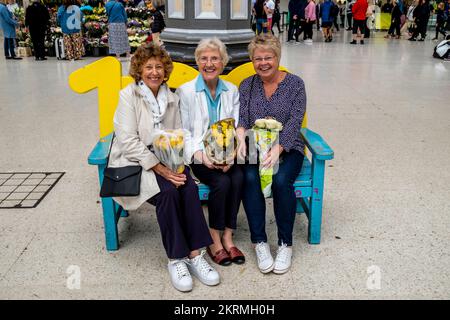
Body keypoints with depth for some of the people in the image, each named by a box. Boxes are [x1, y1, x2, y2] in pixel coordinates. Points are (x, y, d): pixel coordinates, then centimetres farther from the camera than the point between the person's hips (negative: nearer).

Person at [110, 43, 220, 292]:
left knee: (189, 187, -25)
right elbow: (128, 141, -13)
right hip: (133, 161, -4)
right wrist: (159, 168, -21)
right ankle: (175, 259, -16)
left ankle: (194, 255, -18)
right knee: (168, 192, -30)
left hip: (165, 160, 4)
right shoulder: (128, 95, -4)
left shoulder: (171, 98, 13)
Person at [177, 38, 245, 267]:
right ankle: (214, 239, -10)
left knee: (238, 178, -27)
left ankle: (227, 237, -12)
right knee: (222, 182, -28)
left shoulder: (232, 91, 10)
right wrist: (201, 155, -20)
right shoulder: (185, 91, 1)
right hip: (199, 157, -3)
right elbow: (183, 132, -3)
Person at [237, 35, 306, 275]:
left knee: (281, 180, -31)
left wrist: (278, 149, -27)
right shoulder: (246, 86, 9)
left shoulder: (295, 84, 0)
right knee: (250, 178, -30)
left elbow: (295, 122, -11)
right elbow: (241, 118, -2)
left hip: (287, 149, -1)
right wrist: (241, 137, -26)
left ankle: (285, 243, -13)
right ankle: (259, 241, -16)